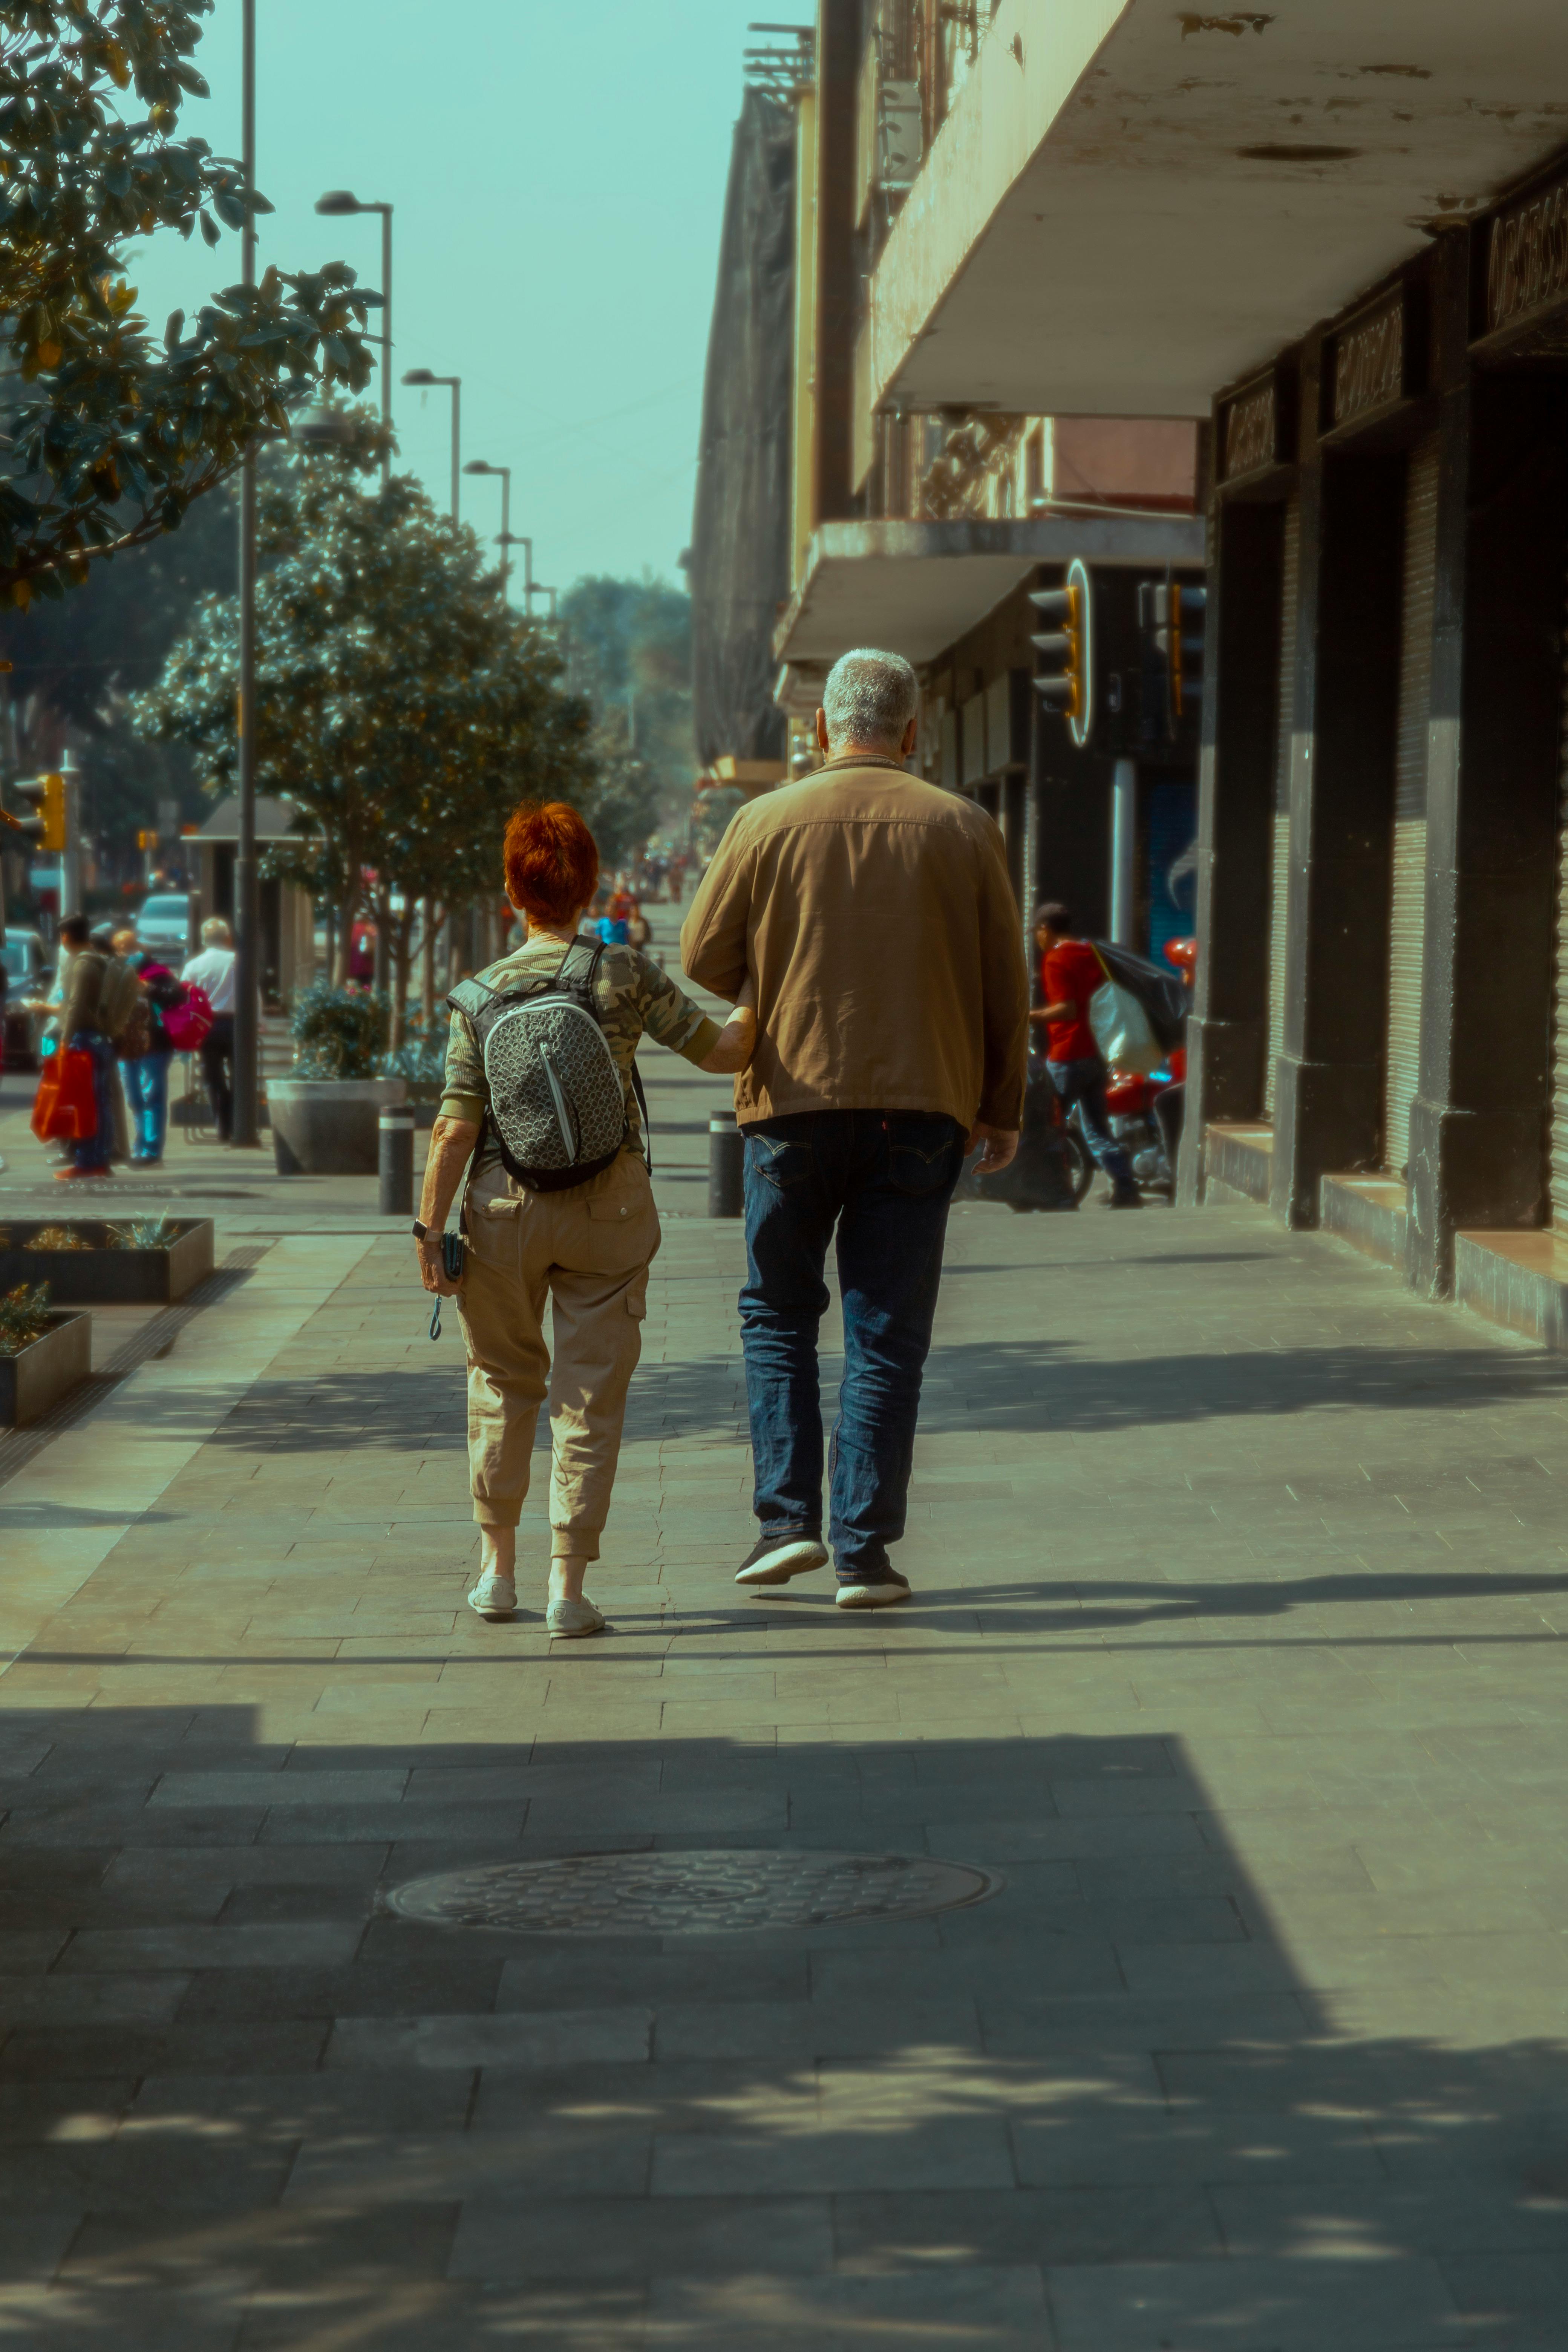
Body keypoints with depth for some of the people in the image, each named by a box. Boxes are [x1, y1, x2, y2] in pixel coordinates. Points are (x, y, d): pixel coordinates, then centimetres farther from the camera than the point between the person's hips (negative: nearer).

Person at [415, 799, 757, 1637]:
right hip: (607, 1209, -1)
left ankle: (497, 1567, 23)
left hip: (503, 1206, 1)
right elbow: (719, 1049, -2)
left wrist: (430, 1228, -2)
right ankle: (568, 1585, 1)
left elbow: (456, 1127, -6)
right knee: (591, 1394, 4)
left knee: (504, 1379, 19)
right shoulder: (625, 976, -6)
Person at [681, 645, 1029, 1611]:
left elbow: (704, 959, 3)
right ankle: (865, 1551, 2)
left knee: (778, 1315, 14)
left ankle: (788, 1516, 3)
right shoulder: (964, 829, 2)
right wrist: (1003, 1106, 14)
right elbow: (1005, 985, 5)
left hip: (795, 1100, 0)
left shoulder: (767, 823, -1)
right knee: (887, 1334, 4)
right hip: (920, 1105, 1)